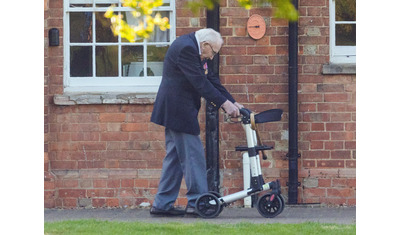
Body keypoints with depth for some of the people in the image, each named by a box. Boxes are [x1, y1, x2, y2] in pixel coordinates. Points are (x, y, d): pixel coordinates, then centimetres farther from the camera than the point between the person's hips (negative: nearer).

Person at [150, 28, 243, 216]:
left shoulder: (193, 48, 15)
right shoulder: (185, 48, -18)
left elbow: (210, 79, 15)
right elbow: (199, 82, -22)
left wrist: (232, 103, 7)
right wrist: (224, 103, -21)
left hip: (175, 110, 11)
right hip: (178, 109, -11)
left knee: (175, 157, 11)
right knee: (193, 156, -8)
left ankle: (162, 204, 12)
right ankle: (197, 202, -5)